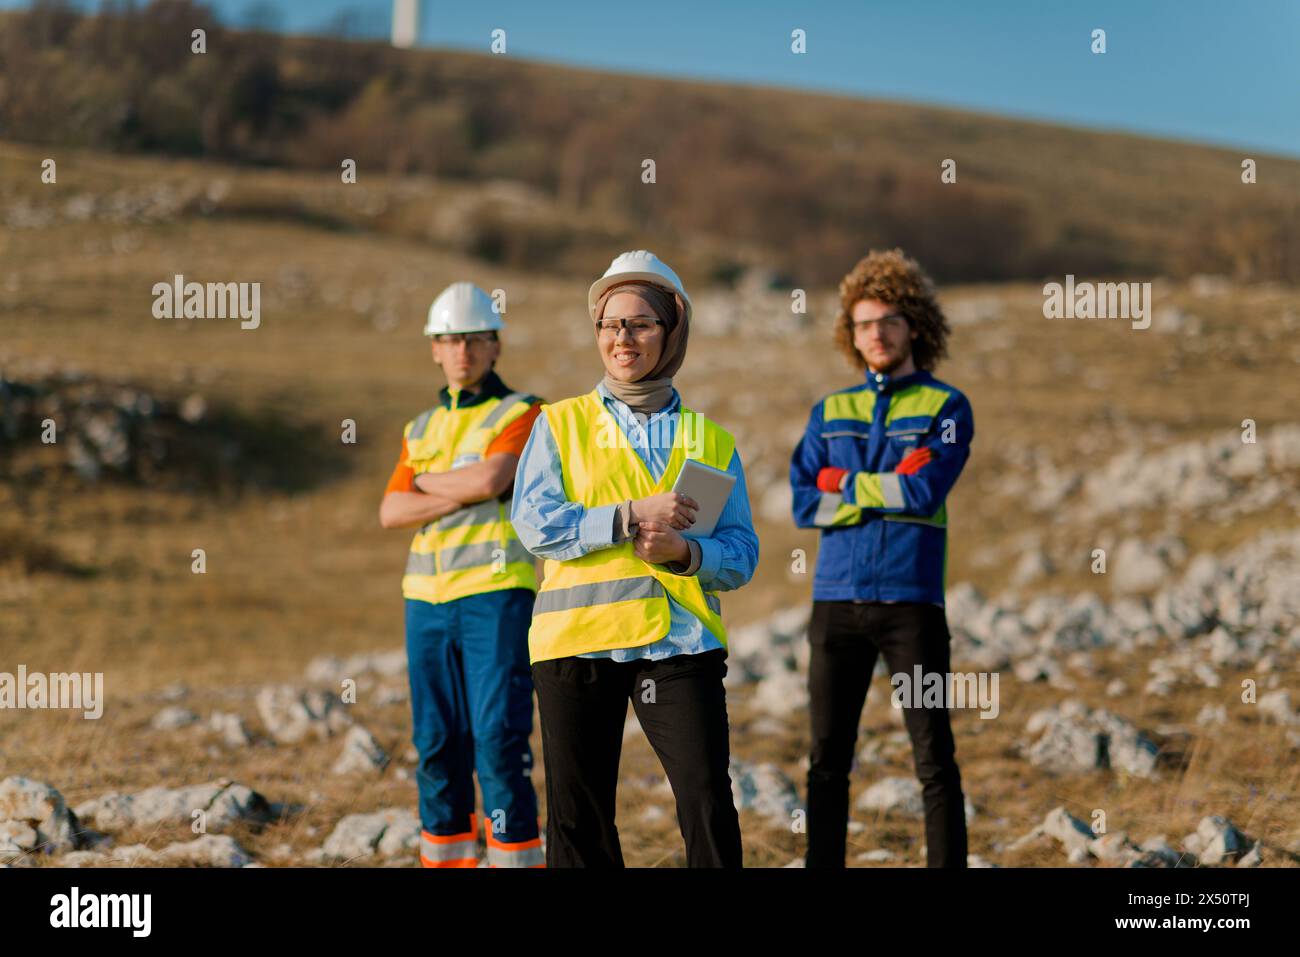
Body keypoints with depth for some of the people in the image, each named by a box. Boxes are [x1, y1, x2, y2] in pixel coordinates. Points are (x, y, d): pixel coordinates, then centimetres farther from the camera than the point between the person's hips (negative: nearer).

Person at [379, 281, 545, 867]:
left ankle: (516, 855, -6)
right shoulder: (421, 429, 18)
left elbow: (491, 478, -16)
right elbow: (391, 512, 6)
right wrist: (461, 495, -8)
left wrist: (426, 482, 1)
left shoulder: (523, 413, 2)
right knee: (437, 744, 6)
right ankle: (444, 858, 13)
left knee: (498, 740, -10)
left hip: (497, 595, -5)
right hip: (428, 599, 5)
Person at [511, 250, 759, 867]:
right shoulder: (561, 425, 9)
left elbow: (741, 556, 7)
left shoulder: (711, 441, 12)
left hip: (680, 639, 0)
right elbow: (535, 523, -5)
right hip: (578, 639, 0)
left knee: (708, 804, -10)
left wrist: (685, 550, -14)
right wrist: (631, 516, -15)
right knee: (579, 816, 5)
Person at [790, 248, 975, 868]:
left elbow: (925, 491, -12)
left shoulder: (946, 408, 5)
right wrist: (889, 490, -8)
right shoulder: (831, 412, 14)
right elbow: (804, 505, 1)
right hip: (836, 600, 3)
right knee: (828, 758, 5)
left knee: (933, 758, -2)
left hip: (910, 601, -3)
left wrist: (845, 483, -2)